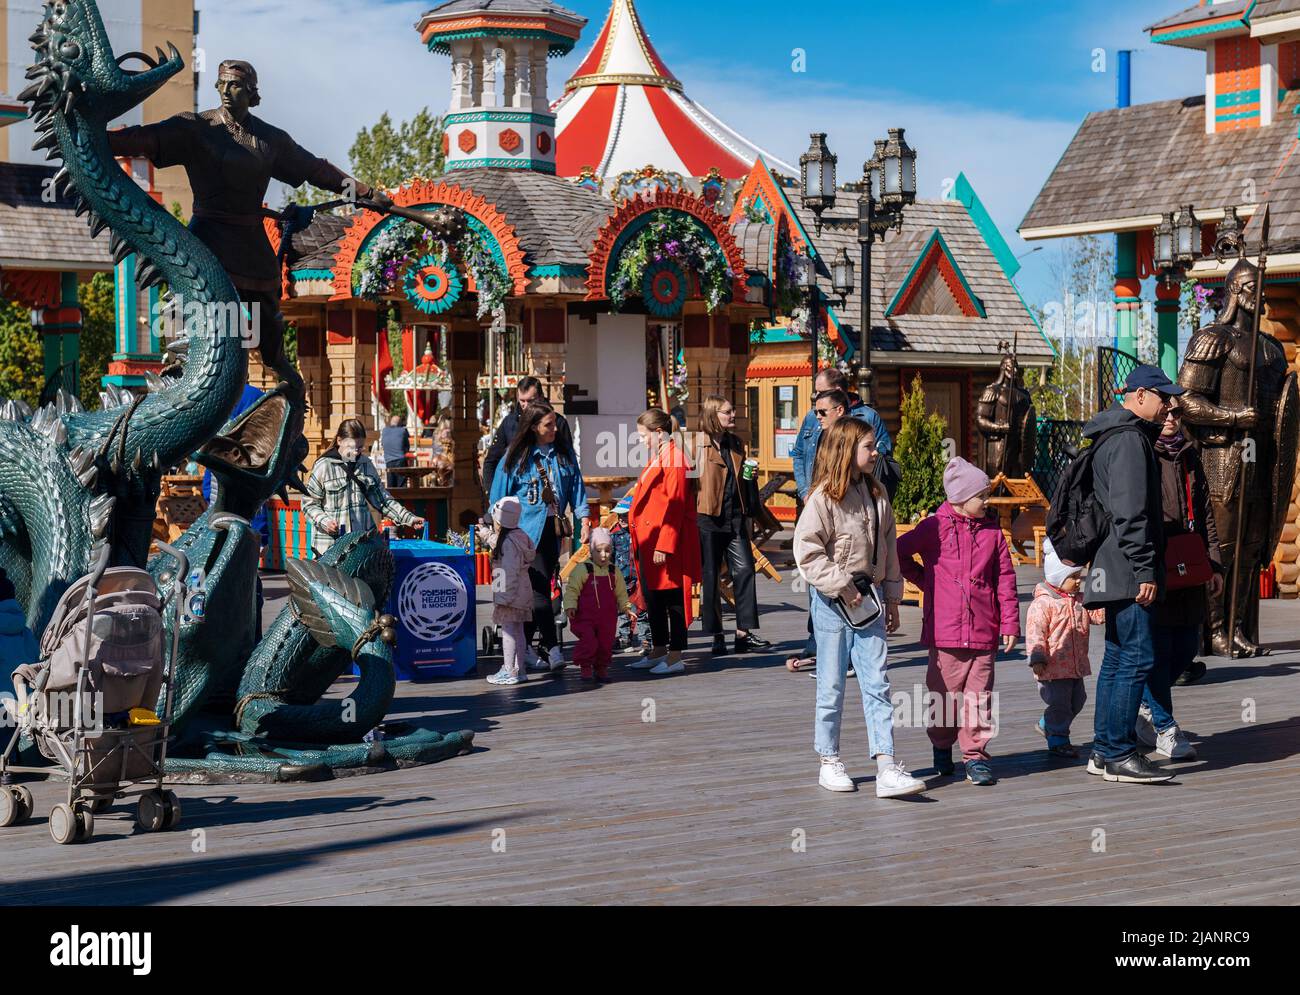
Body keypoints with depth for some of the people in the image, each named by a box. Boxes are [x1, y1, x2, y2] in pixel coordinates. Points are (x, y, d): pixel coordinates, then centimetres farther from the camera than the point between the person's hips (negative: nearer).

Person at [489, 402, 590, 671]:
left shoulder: (563, 451, 7)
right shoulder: (517, 456, -5)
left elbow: (576, 485, 9)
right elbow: (499, 495, 1)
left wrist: (583, 518, -2)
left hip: (553, 529, 4)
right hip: (527, 528, -4)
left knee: (537, 588, 7)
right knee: (540, 588, -12)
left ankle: (523, 646, 16)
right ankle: (552, 647, -13)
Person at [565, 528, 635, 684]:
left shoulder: (614, 572, 6)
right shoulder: (582, 569, -7)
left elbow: (621, 593, 15)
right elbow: (572, 589, -7)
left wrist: (626, 607, 5)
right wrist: (570, 606, -19)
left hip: (608, 618, 4)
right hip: (585, 617, -4)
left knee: (606, 644, 7)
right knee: (588, 642, -13)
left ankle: (602, 669, 23)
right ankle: (586, 668, 5)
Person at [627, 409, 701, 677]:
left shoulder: (674, 457, -13)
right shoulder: (657, 458, 18)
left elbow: (674, 504, -19)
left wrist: (664, 545, -22)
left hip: (667, 539, -10)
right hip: (649, 540, 10)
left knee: (672, 598, -4)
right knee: (653, 597, 14)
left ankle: (675, 657, 1)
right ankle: (658, 651, 23)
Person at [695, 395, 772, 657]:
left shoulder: (735, 443, 14)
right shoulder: (699, 444, -5)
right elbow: (690, 481, -8)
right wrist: (693, 520, -12)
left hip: (735, 517, 6)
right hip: (708, 518, -6)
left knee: (745, 570, -2)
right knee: (710, 576, 2)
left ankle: (744, 632, 3)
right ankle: (717, 637, 9)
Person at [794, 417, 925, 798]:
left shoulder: (877, 495, 10)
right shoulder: (824, 497, -10)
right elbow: (806, 550, -15)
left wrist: (891, 597, 15)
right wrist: (841, 586, -16)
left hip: (870, 598, 5)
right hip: (834, 602, -5)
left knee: (877, 684, -1)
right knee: (832, 685, 5)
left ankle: (887, 767, -4)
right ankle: (829, 761, 18)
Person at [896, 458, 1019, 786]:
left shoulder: (992, 531, 8)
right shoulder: (935, 527, -1)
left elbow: (1005, 579, 9)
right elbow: (898, 553, 8)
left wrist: (1010, 623, 5)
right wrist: (925, 581, 7)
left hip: (983, 630, 2)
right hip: (945, 629, -2)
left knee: (979, 694, 1)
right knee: (944, 690, 7)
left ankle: (976, 755, 7)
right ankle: (942, 747, 25)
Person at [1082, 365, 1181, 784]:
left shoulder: (1125, 435, 21)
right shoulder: (1129, 439, -13)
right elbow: (1130, 513, -20)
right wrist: (1145, 570, -21)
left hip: (1117, 571, 11)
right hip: (1128, 572, -11)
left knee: (1117, 657, 12)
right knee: (1137, 657, -11)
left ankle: (1104, 751, 16)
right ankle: (1119, 754, -10)